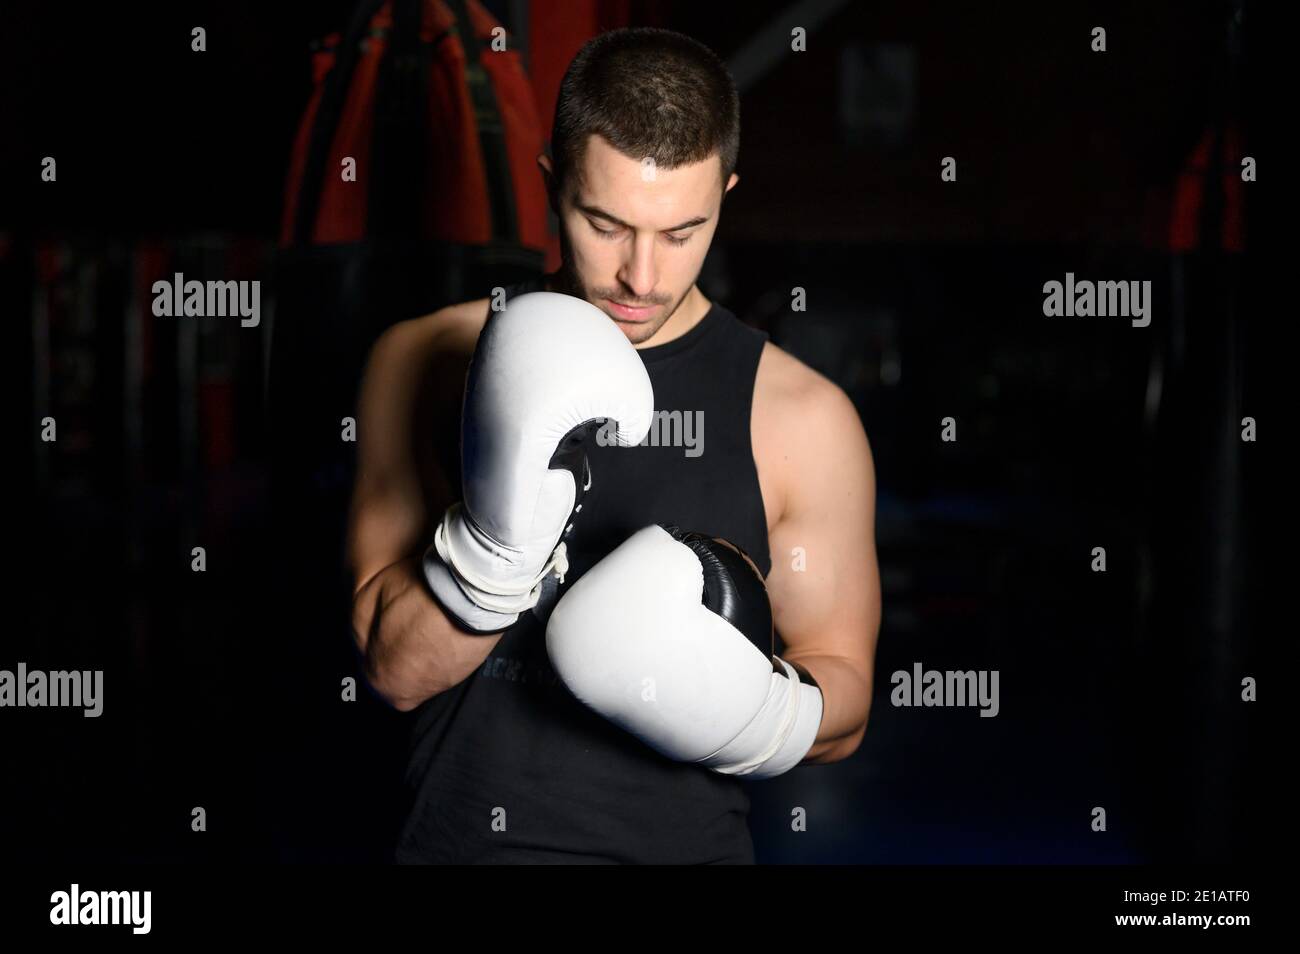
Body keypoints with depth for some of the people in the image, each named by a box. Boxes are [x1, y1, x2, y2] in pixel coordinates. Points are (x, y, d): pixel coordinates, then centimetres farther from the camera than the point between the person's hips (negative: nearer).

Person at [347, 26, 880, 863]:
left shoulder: (800, 417, -2)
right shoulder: (428, 362, 1)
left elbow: (841, 702, 5)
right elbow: (396, 669, -3)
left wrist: (741, 710, -14)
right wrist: (496, 540, -19)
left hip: (687, 841, 0)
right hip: (459, 837, 1)